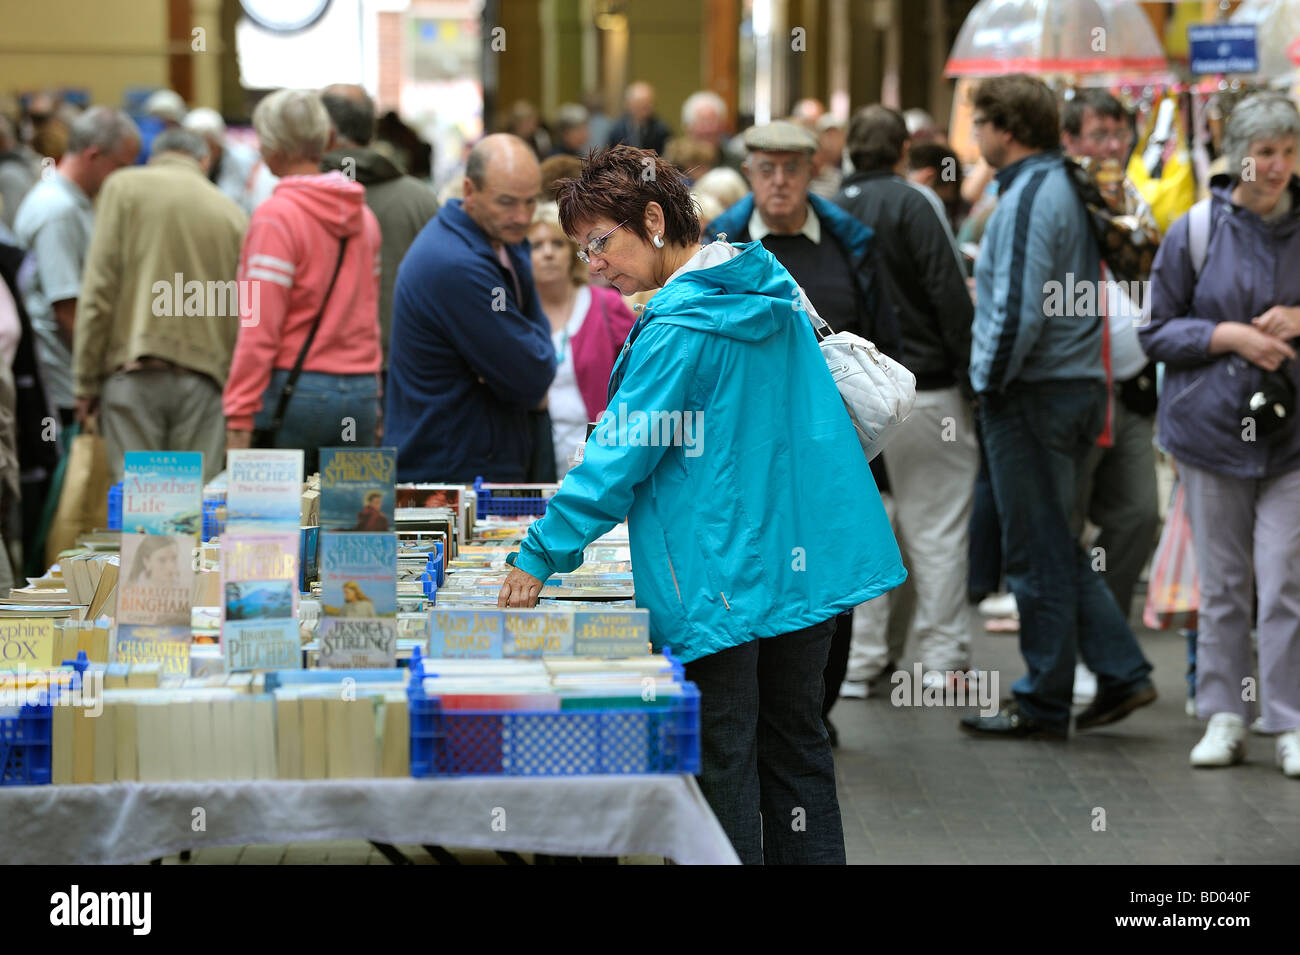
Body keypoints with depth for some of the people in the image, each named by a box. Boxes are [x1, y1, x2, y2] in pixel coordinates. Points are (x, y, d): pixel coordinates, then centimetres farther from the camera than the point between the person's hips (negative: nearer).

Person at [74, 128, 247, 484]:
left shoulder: (125, 187, 5)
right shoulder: (233, 214, 12)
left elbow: (99, 291, -2)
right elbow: (244, 317, 10)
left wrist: (86, 382, 2)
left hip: (134, 374, -2)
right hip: (205, 380, 2)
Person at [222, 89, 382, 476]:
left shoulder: (276, 216, -10)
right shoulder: (362, 214, 11)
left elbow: (260, 328, -13)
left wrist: (239, 417, -11)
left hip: (295, 388, -6)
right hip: (362, 393, 6)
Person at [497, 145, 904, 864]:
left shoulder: (678, 330, -17)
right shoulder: (773, 288, 9)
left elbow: (621, 456, -18)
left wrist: (538, 557, -15)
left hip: (722, 575, -9)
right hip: (806, 559, 9)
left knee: (721, 762, -1)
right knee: (796, 746, 15)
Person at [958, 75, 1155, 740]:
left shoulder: (1027, 198, -16)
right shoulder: (1071, 187, 13)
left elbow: (1021, 311, -23)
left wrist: (991, 382, -10)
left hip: (1033, 392, -9)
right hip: (1082, 382, 9)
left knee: (1037, 553, -1)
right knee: (1058, 547, 17)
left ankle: (1043, 704, 7)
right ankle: (1121, 672, 14)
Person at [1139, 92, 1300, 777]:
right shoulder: (1195, 232, 1)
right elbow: (1157, 330, 4)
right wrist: (1230, 336, -10)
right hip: (1212, 427, 1)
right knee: (1221, 581, 6)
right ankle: (1224, 717, 15)